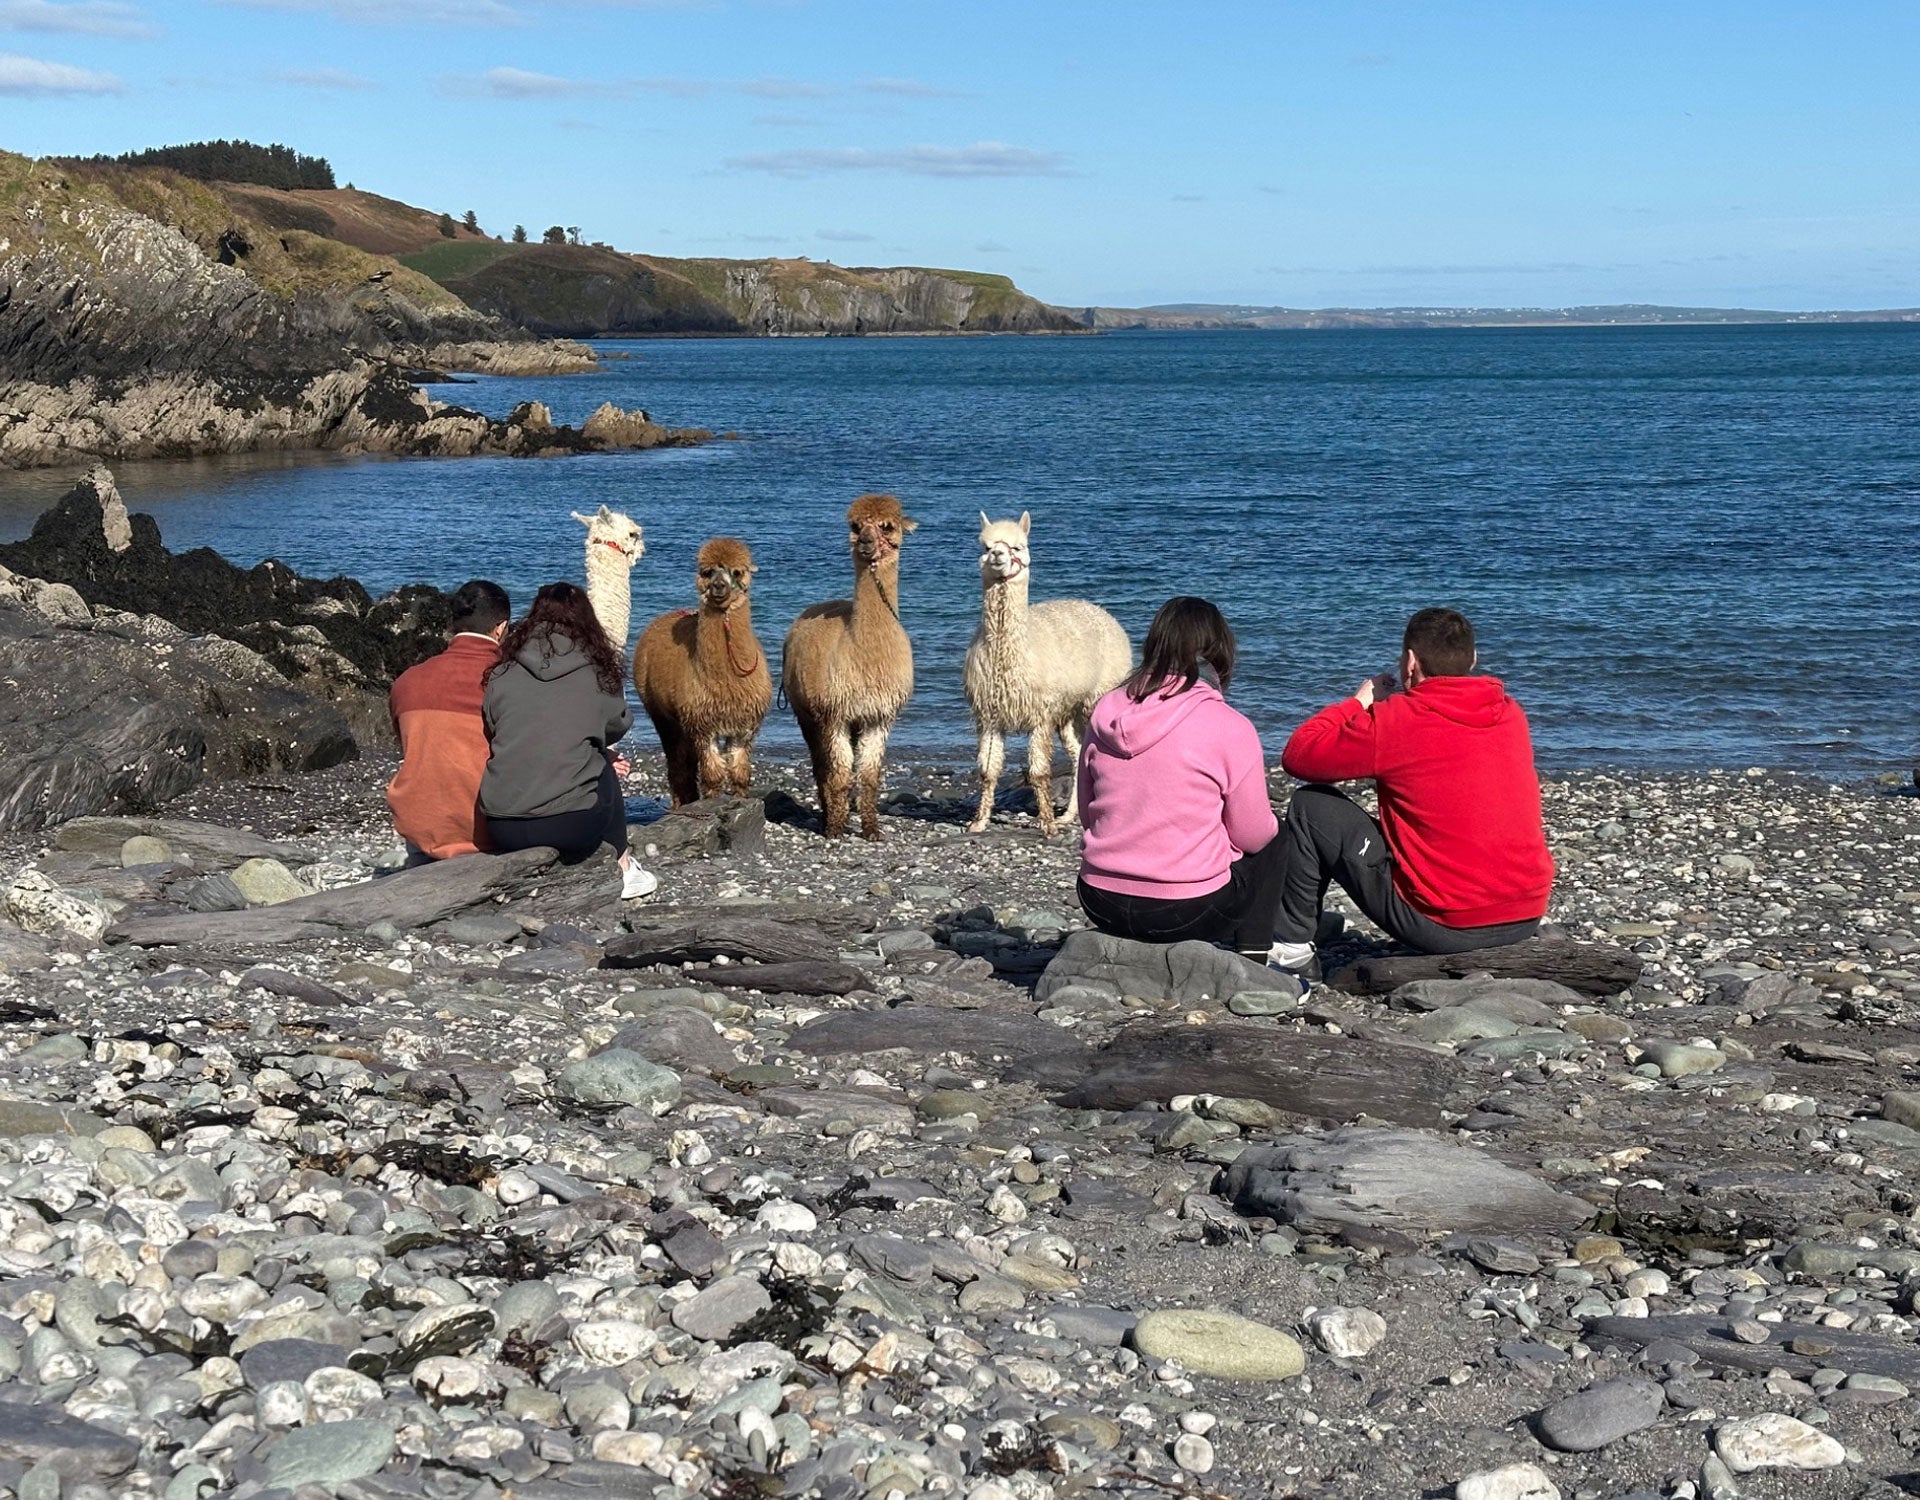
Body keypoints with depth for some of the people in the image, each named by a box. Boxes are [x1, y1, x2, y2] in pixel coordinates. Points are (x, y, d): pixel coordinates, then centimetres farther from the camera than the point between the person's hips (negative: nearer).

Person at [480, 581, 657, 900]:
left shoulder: (501, 674, 8)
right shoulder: (600, 674, 4)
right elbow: (617, 727, 21)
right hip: (572, 825, -3)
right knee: (605, 769, 28)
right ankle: (622, 871, 34)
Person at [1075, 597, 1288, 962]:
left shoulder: (1105, 712, 2)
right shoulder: (1230, 728, -12)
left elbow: (1087, 816, 10)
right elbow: (1251, 836, -4)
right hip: (1187, 912, -5)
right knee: (1271, 836, 23)